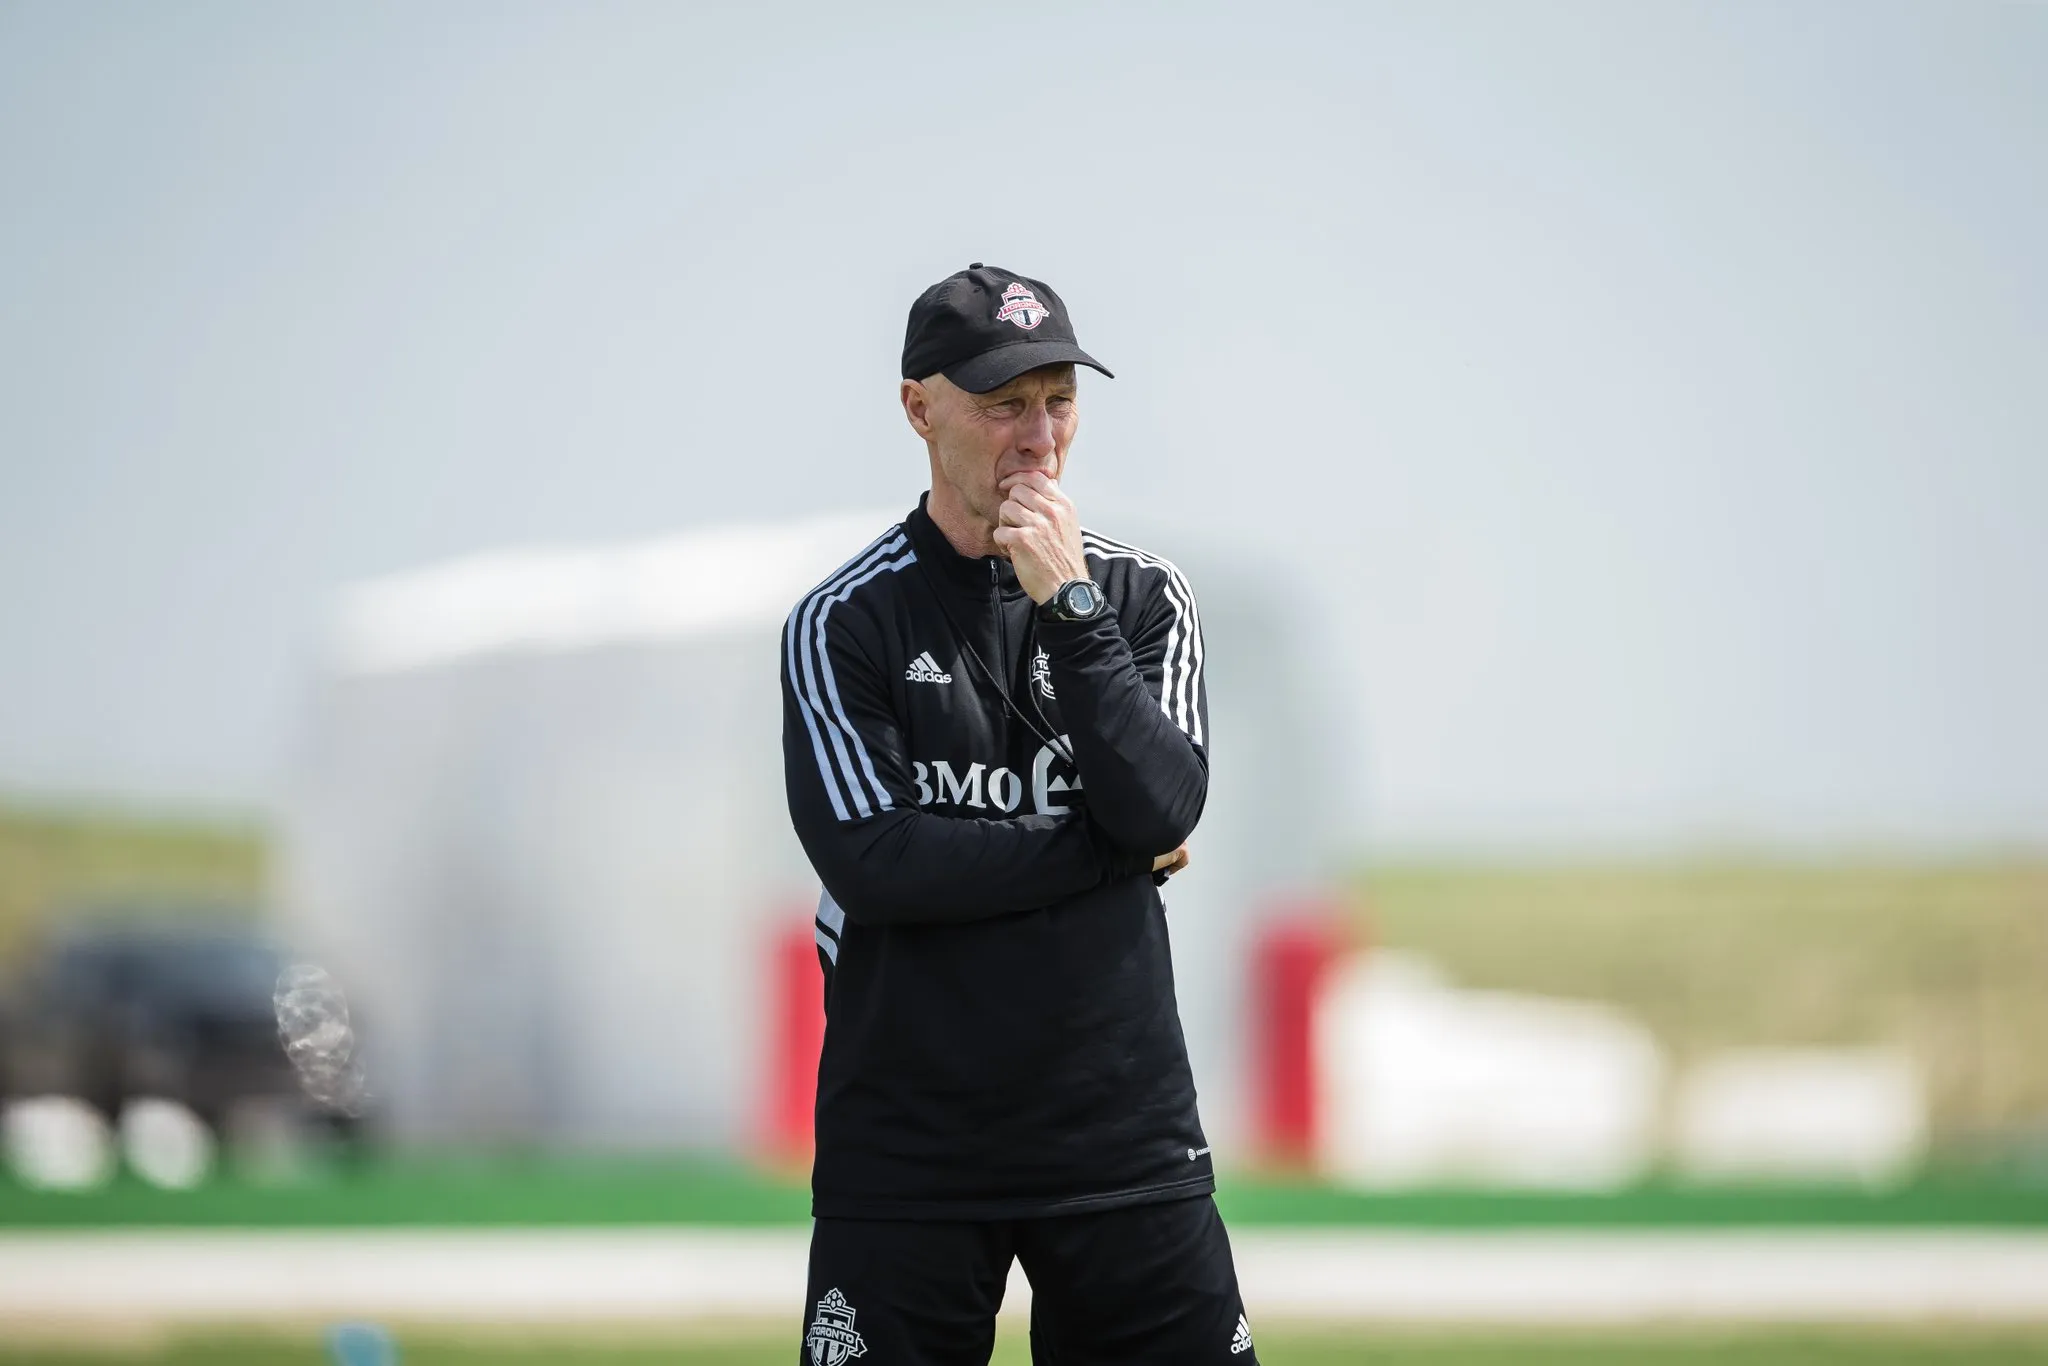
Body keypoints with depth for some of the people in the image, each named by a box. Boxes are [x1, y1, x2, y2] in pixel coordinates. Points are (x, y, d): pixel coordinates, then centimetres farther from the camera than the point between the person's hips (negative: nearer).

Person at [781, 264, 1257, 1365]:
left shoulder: (1140, 598, 8)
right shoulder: (847, 622, 0)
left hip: (1126, 1139, 2)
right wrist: (1109, 849, -7)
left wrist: (1067, 605, -12)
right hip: (909, 1146, -2)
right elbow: (871, 863, -12)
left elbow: (1162, 807, -8)